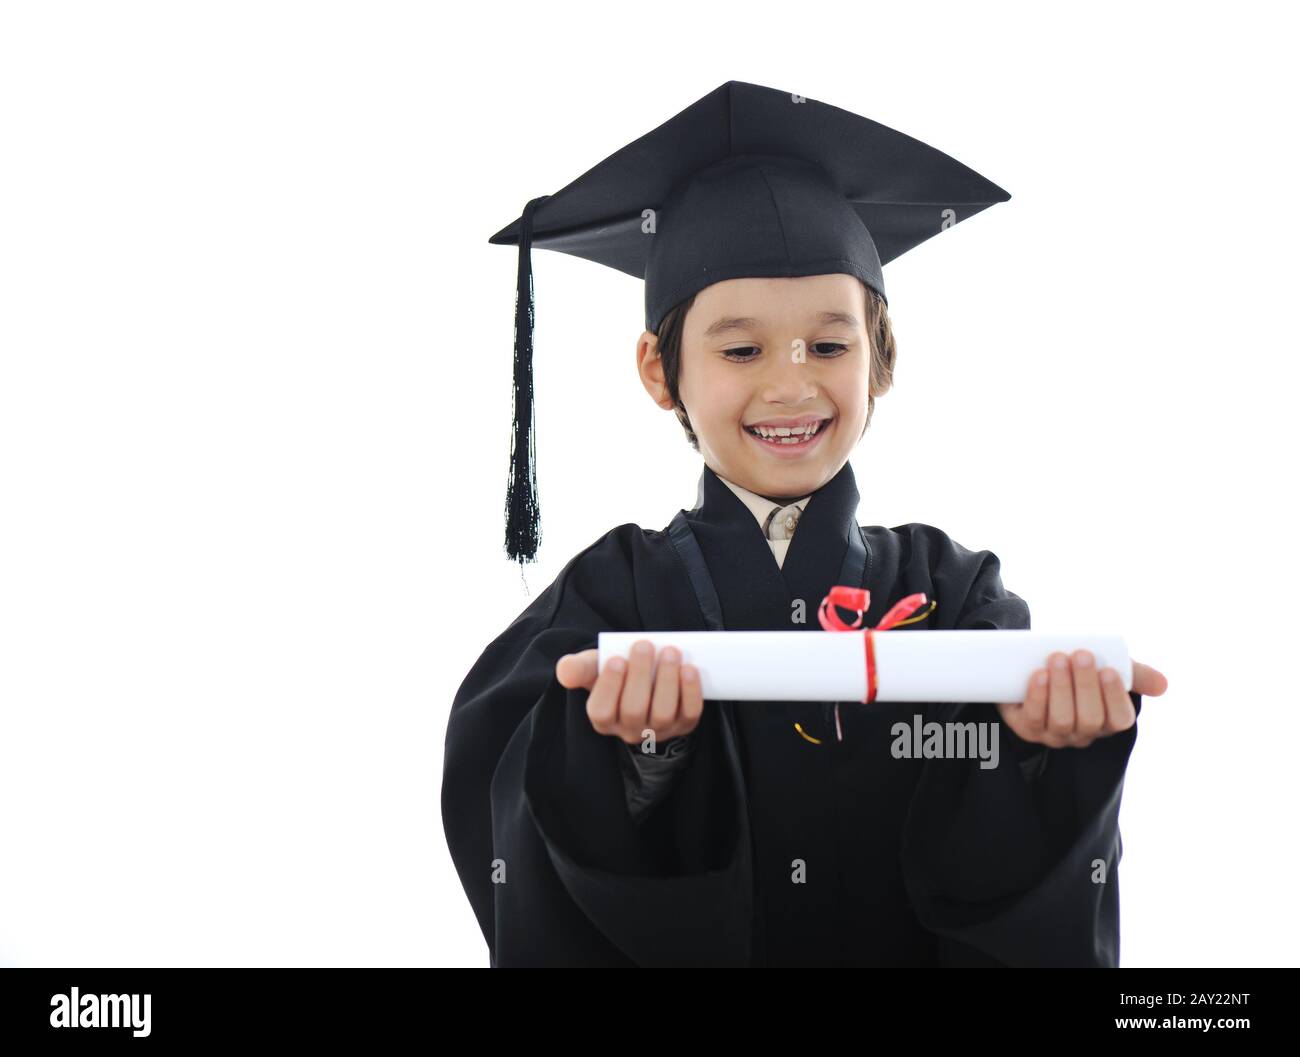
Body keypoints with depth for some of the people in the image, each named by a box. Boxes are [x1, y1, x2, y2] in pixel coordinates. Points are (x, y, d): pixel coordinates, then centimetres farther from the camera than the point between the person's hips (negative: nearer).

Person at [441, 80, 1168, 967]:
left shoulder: (948, 591, -6)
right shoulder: (619, 589, -10)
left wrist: (1038, 729, -35)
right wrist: (640, 749, -40)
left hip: (908, 952, 1)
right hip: (664, 946, -1)